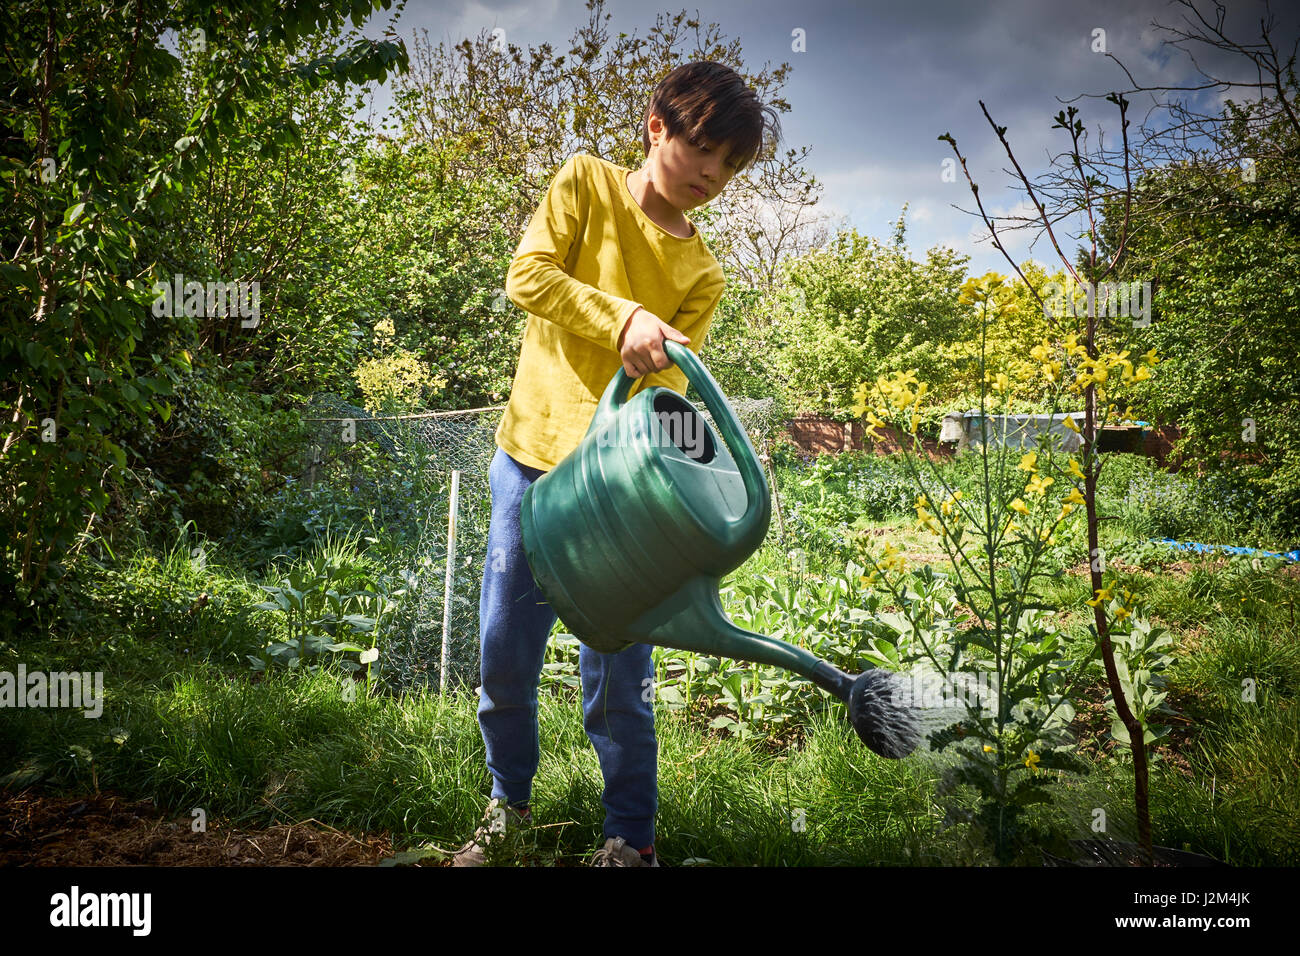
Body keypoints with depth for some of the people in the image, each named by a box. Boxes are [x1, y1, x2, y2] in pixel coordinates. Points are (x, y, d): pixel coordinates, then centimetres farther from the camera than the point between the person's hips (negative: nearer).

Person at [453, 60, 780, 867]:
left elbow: (670, 384, -5)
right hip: (533, 454, 1)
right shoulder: (586, 182, 2)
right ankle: (509, 806, 30)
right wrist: (623, 318, -23)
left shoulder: (702, 273, 3)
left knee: (618, 668, 1)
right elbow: (528, 274, -10)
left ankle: (632, 834, 17)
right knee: (505, 652, 8)